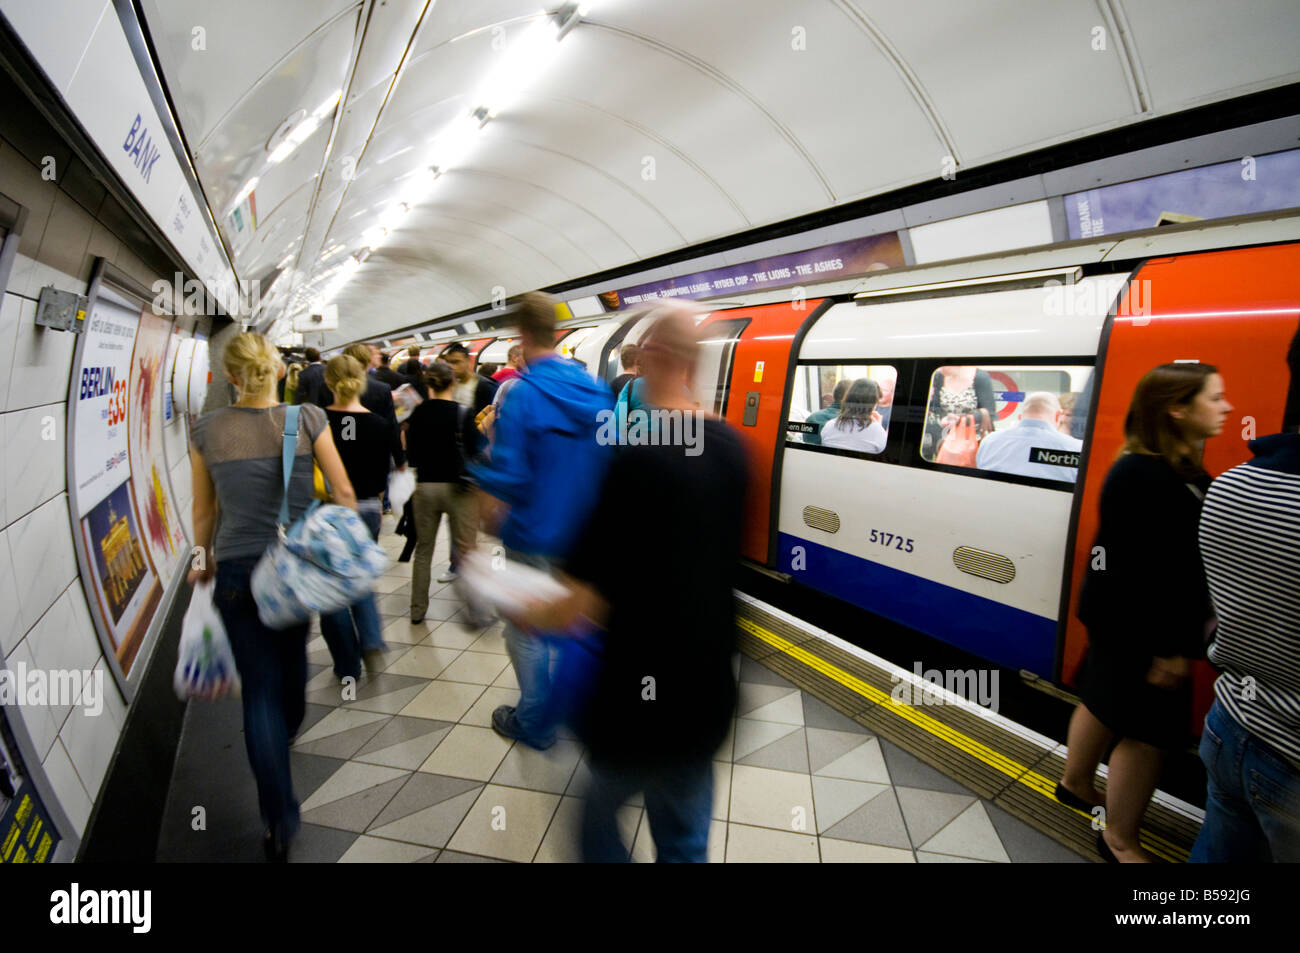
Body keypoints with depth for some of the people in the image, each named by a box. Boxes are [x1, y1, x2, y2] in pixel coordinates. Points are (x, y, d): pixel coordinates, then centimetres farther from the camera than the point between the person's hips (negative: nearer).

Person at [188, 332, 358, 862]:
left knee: (259, 687, 5)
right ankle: (288, 730, 55)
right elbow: (342, 491, -8)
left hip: (238, 569, 0)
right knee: (293, 654, 27)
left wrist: (203, 557, 20)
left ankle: (280, 823, 7)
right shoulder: (308, 418, -10)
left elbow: (204, 508, 4)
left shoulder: (207, 430, -6)